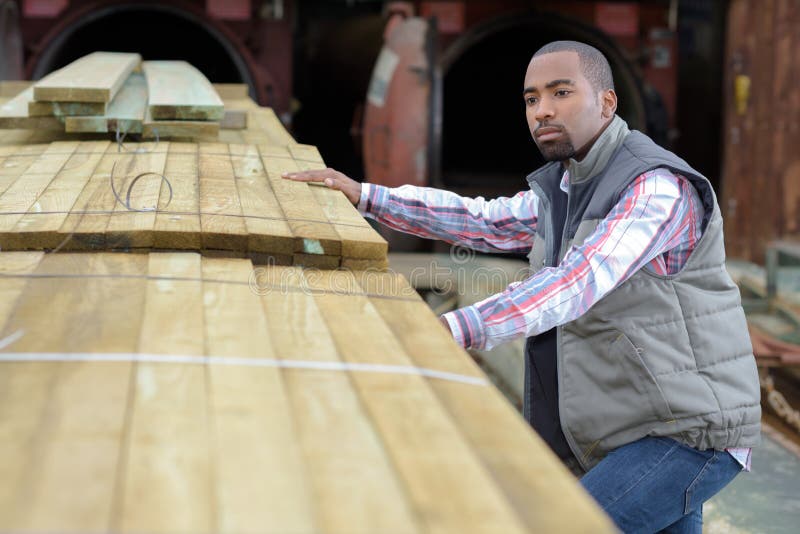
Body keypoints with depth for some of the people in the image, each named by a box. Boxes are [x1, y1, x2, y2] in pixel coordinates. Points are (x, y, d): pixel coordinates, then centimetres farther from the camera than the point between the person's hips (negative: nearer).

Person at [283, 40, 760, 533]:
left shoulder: (658, 188, -19)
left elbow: (578, 282, -32)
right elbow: (485, 222, 15)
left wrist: (454, 328, -43)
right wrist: (363, 195, 5)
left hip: (690, 433, -9)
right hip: (629, 430, 9)